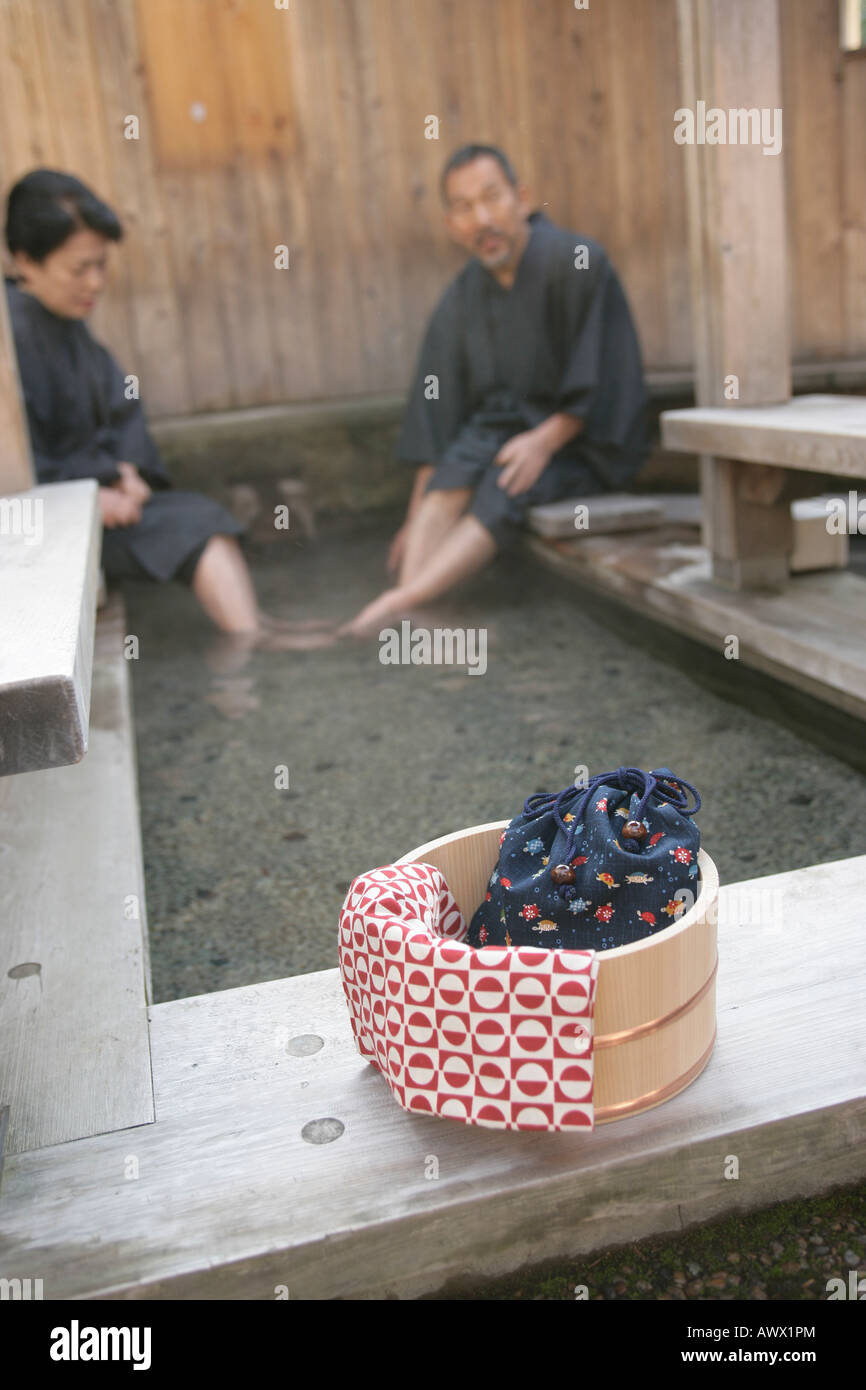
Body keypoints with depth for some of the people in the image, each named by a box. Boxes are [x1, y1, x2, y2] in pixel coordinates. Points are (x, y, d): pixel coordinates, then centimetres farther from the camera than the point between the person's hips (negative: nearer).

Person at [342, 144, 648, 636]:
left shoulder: (578, 262, -13)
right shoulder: (462, 299, 2)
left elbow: (601, 381, -13)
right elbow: (437, 410, 2)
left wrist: (546, 440, -24)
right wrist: (416, 516, 0)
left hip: (586, 439, -4)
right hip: (507, 421, 5)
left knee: (508, 485, -31)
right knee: (453, 473, -26)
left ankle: (401, 599, -41)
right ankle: (406, 616, -38)